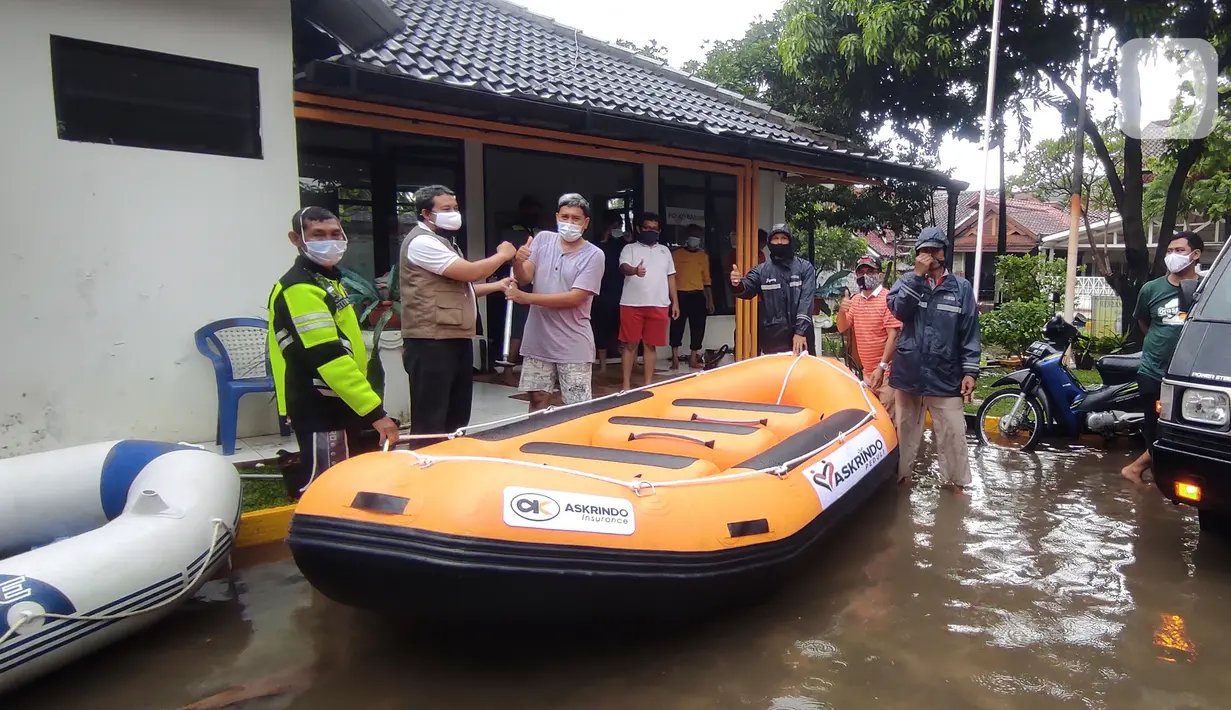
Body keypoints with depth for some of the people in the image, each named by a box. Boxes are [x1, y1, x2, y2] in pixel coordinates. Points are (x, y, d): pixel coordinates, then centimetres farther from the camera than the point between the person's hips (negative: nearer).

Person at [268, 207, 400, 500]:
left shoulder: (327, 280, 15)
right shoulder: (300, 289, -18)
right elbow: (329, 358, -27)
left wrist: (367, 407, 24)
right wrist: (374, 411, -30)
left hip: (339, 404, 10)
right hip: (320, 409, -10)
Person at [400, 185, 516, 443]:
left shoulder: (445, 242, 22)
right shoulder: (421, 242, -12)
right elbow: (469, 272, -18)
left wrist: (497, 286, 20)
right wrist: (502, 255, -3)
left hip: (457, 338, 10)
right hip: (431, 341, -10)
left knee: (458, 416, 16)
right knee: (431, 420, -8)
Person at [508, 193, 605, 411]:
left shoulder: (593, 255, -9)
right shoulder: (543, 239, 4)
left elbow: (574, 298, -16)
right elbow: (525, 277, -3)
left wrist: (526, 298, -17)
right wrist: (518, 262, -27)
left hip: (573, 345, -3)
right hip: (538, 339, 4)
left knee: (578, 408, 1)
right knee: (538, 397, 13)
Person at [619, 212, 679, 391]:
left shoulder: (664, 250, 16)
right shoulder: (630, 248, 4)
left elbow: (670, 277, 18)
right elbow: (624, 267, -15)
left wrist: (675, 302, 12)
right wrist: (635, 270, -39)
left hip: (658, 305, 3)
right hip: (632, 304, -3)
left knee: (651, 345, 7)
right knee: (630, 344, 0)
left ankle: (648, 383, 14)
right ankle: (627, 384, 6)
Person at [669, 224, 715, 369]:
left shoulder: (704, 256, 12)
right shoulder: (676, 254, 1)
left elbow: (706, 278, 16)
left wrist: (710, 299, 12)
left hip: (697, 296, 3)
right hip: (680, 295, -3)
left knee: (698, 327, 4)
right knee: (677, 326, -1)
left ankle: (693, 358, 15)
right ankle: (675, 359, 7)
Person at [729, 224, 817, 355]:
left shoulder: (805, 267, 3)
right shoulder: (761, 270, 7)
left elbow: (806, 300, -6)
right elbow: (747, 289, -9)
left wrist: (801, 331, -16)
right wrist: (737, 285, -34)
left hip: (801, 334, -1)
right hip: (772, 336, 1)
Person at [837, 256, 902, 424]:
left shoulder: (888, 298, -10)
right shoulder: (855, 300, 11)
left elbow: (893, 335, -16)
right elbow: (842, 328, 11)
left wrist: (882, 367, -21)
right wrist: (842, 311, -10)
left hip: (886, 371, -7)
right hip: (867, 371, 7)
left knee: (887, 418, -9)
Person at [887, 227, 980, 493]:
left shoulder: (961, 287, 2)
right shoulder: (907, 281, 5)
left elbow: (970, 332, 1)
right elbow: (898, 310, -15)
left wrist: (970, 371, -5)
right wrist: (917, 275, -17)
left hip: (946, 376, -1)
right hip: (909, 372, 1)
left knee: (953, 434, 0)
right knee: (905, 430, 14)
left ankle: (956, 483, 12)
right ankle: (900, 477, 27)